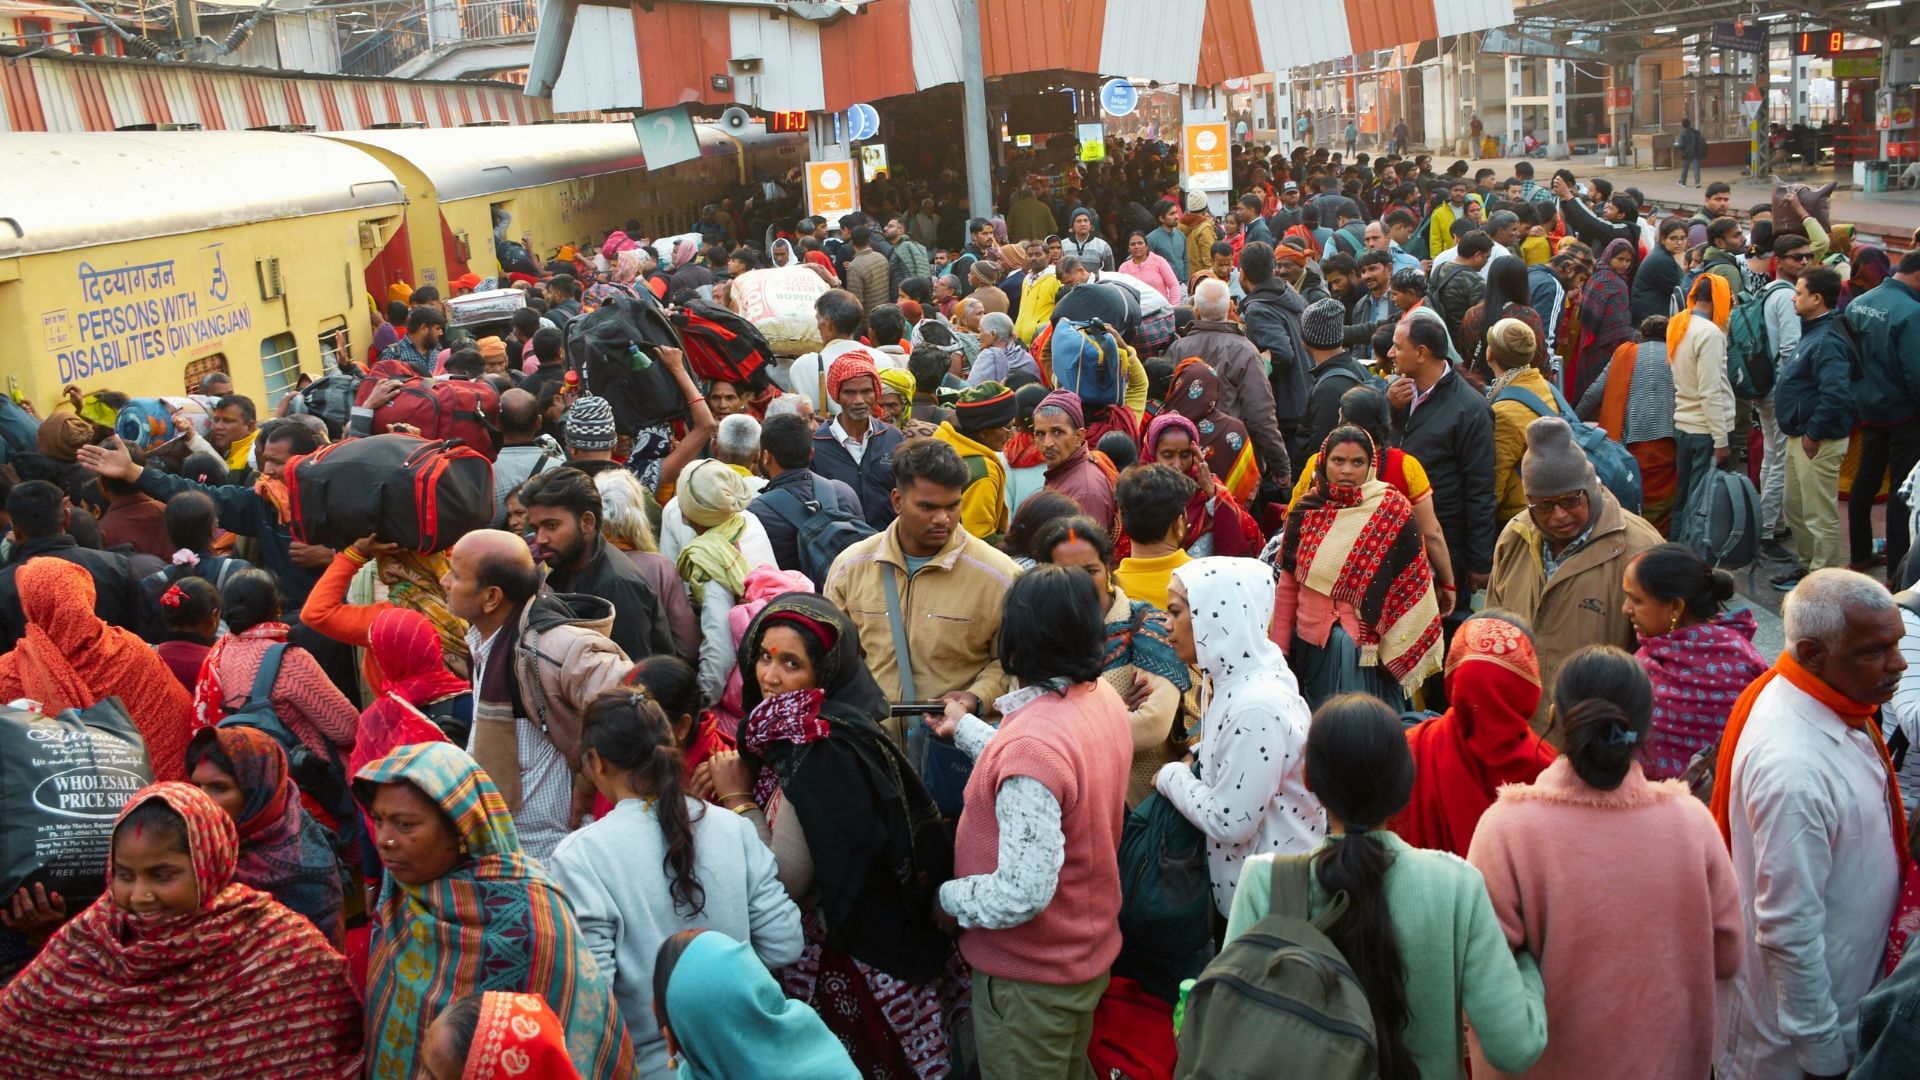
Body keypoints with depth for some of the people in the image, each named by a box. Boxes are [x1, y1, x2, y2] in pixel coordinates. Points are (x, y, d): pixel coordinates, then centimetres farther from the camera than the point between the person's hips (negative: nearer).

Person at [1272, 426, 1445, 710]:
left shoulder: (1394, 512, -6)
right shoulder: (1304, 512, 1)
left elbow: (1411, 587, -6)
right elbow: (1287, 584, 4)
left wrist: (1398, 650, -8)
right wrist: (1279, 649, 5)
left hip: (1366, 648, -3)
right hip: (1310, 646, 3)